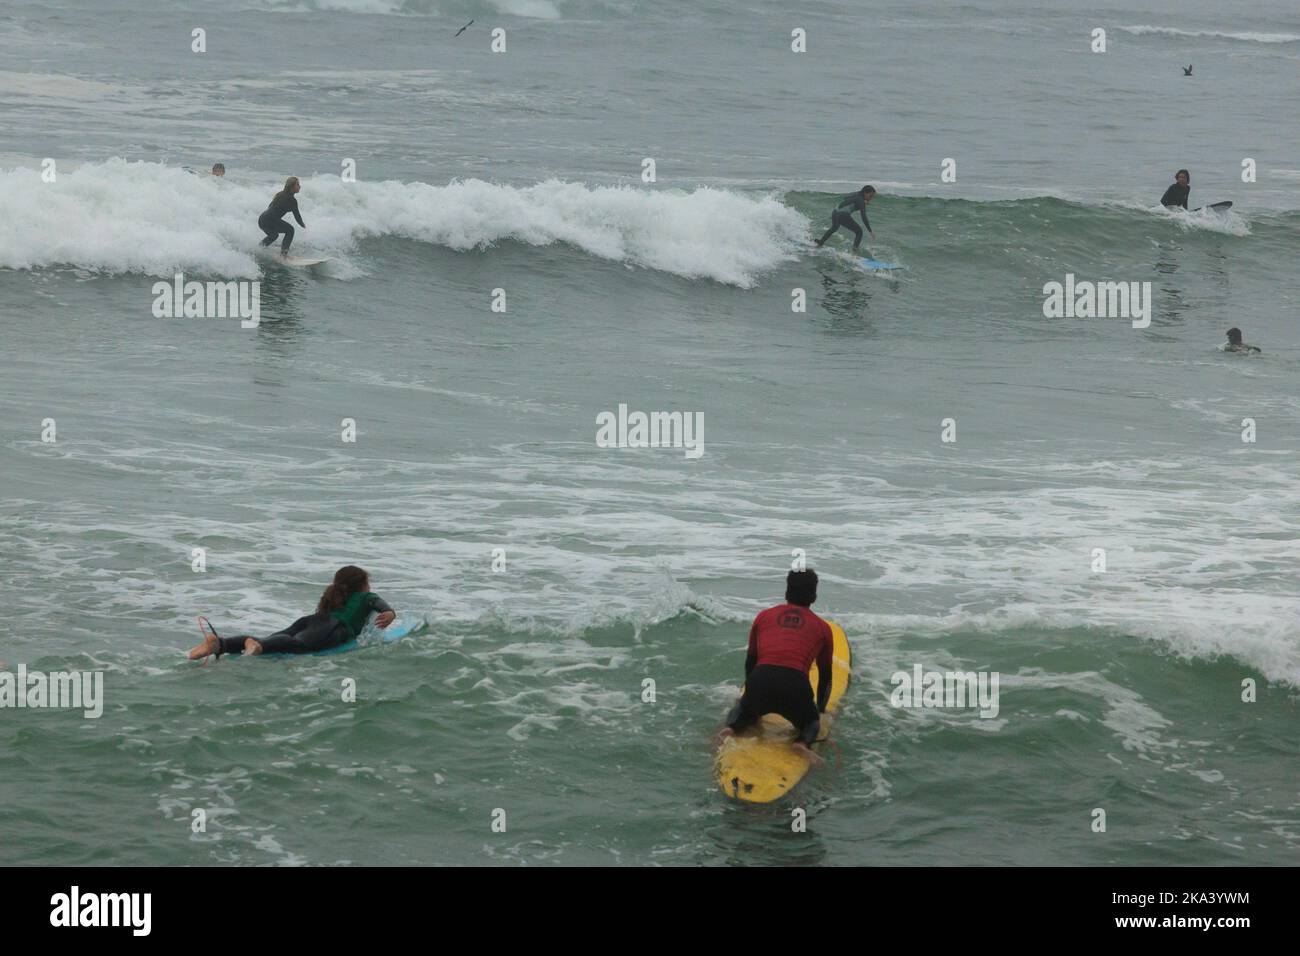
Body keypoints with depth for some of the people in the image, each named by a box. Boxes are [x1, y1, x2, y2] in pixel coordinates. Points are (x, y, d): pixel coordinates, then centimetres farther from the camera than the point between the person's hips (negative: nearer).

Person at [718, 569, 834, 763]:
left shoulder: (763, 616, 23)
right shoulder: (822, 628, 20)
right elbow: (825, 675, 28)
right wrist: (820, 709, 42)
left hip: (759, 681, 2)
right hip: (796, 685, -2)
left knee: (744, 710, 34)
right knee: (811, 723, 27)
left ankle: (731, 727, 0)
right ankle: (802, 741, -8)